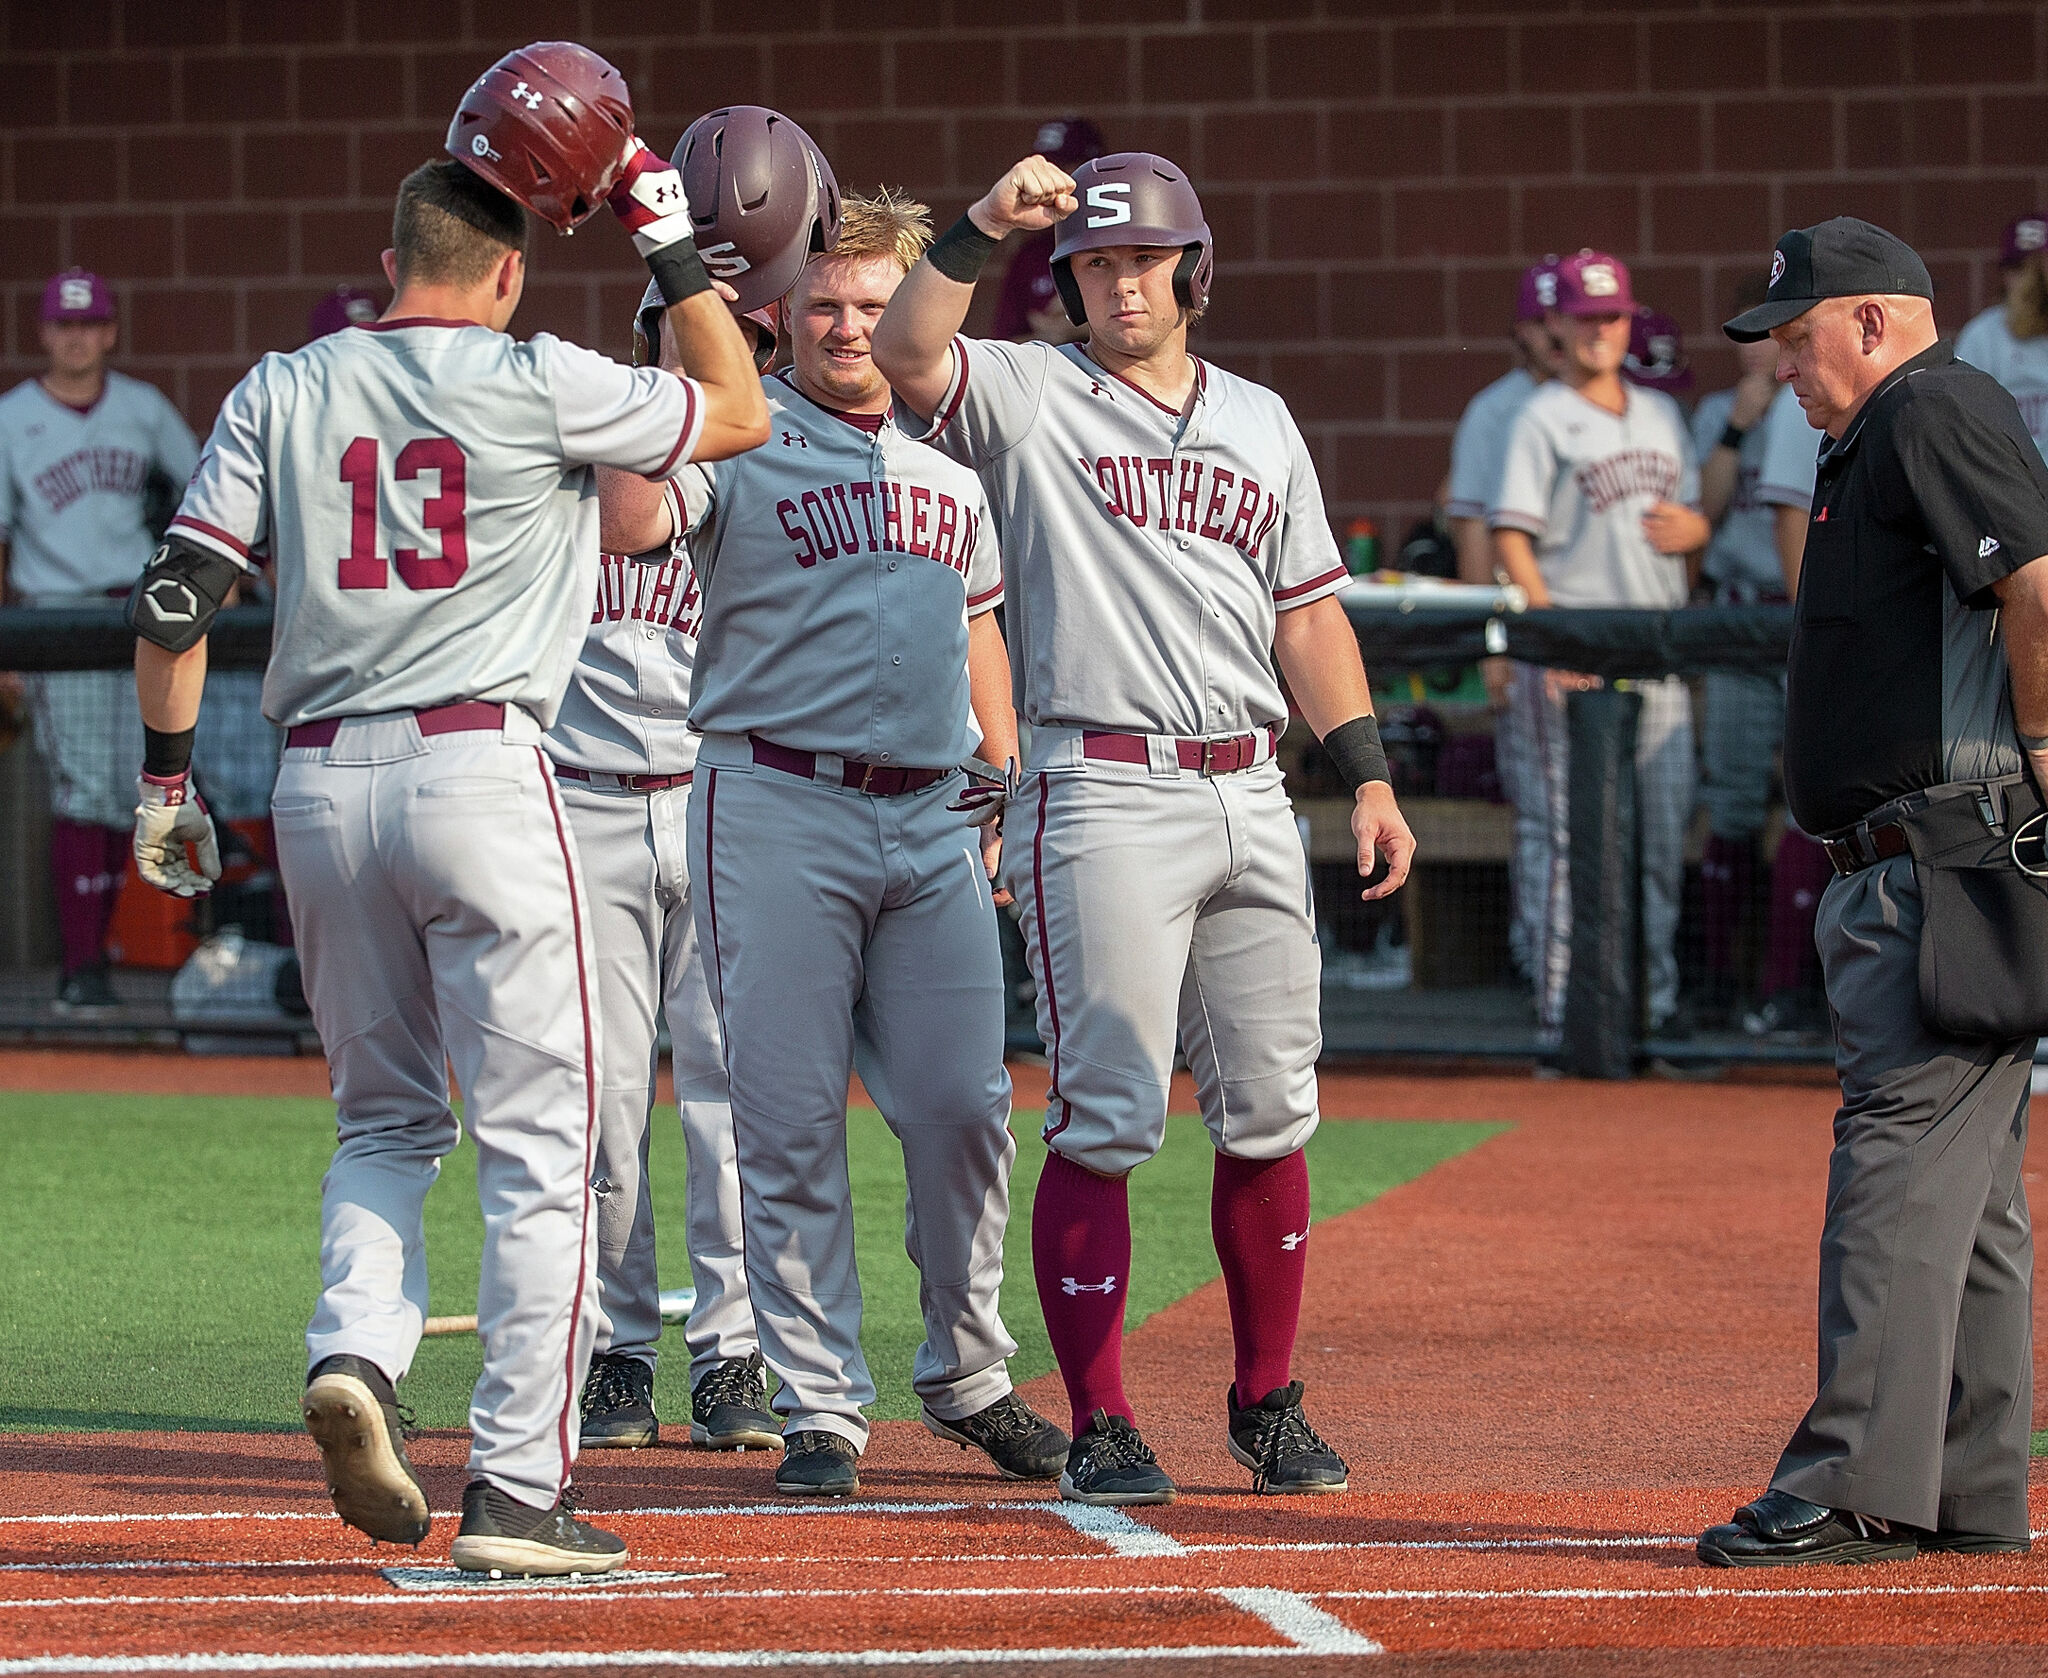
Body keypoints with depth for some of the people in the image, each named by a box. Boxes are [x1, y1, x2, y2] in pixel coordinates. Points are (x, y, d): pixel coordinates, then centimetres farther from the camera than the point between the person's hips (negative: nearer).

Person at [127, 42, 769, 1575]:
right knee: (539, 1144, 0)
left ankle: (356, 1350, -7)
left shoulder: (284, 390, 9)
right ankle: (518, 1493, -6)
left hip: (321, 787, 4)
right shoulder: (538, 386, -1)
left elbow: (177, 599, 4)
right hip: (482, 775, -4)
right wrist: (668, 233, 12)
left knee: (386, 1118, 20)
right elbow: (740, 412, 11)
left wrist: (167, 782, 12)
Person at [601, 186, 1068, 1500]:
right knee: (791, 1119, -2)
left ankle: (969, 1380, 19)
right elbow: (631, 521, -22)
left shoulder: (952, 450, 15)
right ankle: (822, 1406, 5)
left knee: (965, 1108, 3)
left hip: (934, 821, 4)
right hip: (780, 811, -4)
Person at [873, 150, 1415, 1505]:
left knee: (1269, 1114, 8)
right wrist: (983, 230, -29)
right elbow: (907, 357, -18)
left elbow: (1307, 612, 17)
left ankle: (1268, 1401, 20)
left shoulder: (1259, 423, 17)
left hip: (1251, 796, 5)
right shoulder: (1027, 398, 3)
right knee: (1107, 1118, -7)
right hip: (1103, 796, -5)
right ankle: (1101, 1425, -2)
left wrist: (1368, 775, 9)